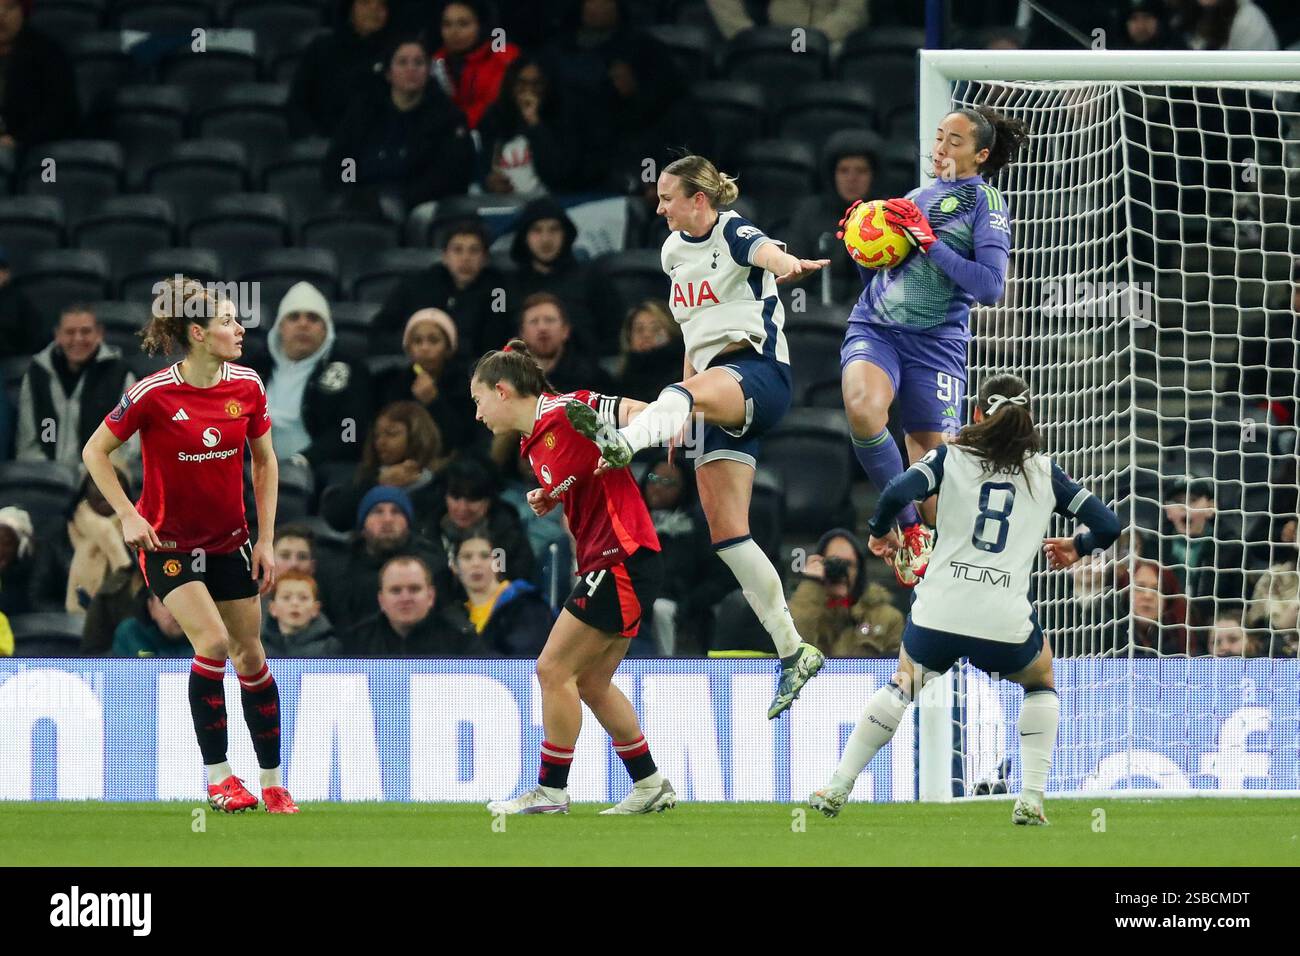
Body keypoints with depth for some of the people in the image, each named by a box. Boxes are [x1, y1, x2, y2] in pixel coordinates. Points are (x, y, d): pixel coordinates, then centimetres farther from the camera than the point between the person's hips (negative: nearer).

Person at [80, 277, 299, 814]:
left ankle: (272, 783, 17)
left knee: (251, 655, 6)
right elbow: (95, 451, -6)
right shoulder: (153, 394, -18)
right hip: (168, 542, -5)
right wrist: (128, 516, -14)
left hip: (230, 541, 5)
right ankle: (217, 776, -8)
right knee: (213, 642, -20)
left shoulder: (247, 386, -6)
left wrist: (266, 539, 2)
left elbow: (264, 461, 7)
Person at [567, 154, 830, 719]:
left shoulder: (734, 233, -6)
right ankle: (793, 654, 7)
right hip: (715, 386, 8)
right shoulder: (675, 251, 17)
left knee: (693, 390, -43)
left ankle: (622, 442, -76)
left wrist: (786, 264, -57)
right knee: (726, 534, 2)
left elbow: (765, 251, -32)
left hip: (759, 373, -8)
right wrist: (679, 416, 26)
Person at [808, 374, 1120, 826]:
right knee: (1041, 682, 31)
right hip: (1005, 621, 0)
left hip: (939, 613, 1)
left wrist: (880, 532, 11)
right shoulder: (1044, 472, 10)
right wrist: (1076, 546, 29)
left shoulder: (952, 456, 7)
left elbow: (897, 493, -10)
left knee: (903, 684, 29)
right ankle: (1032, 801, 16)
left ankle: (836, 788, 22)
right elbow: (1108, 525, 8)